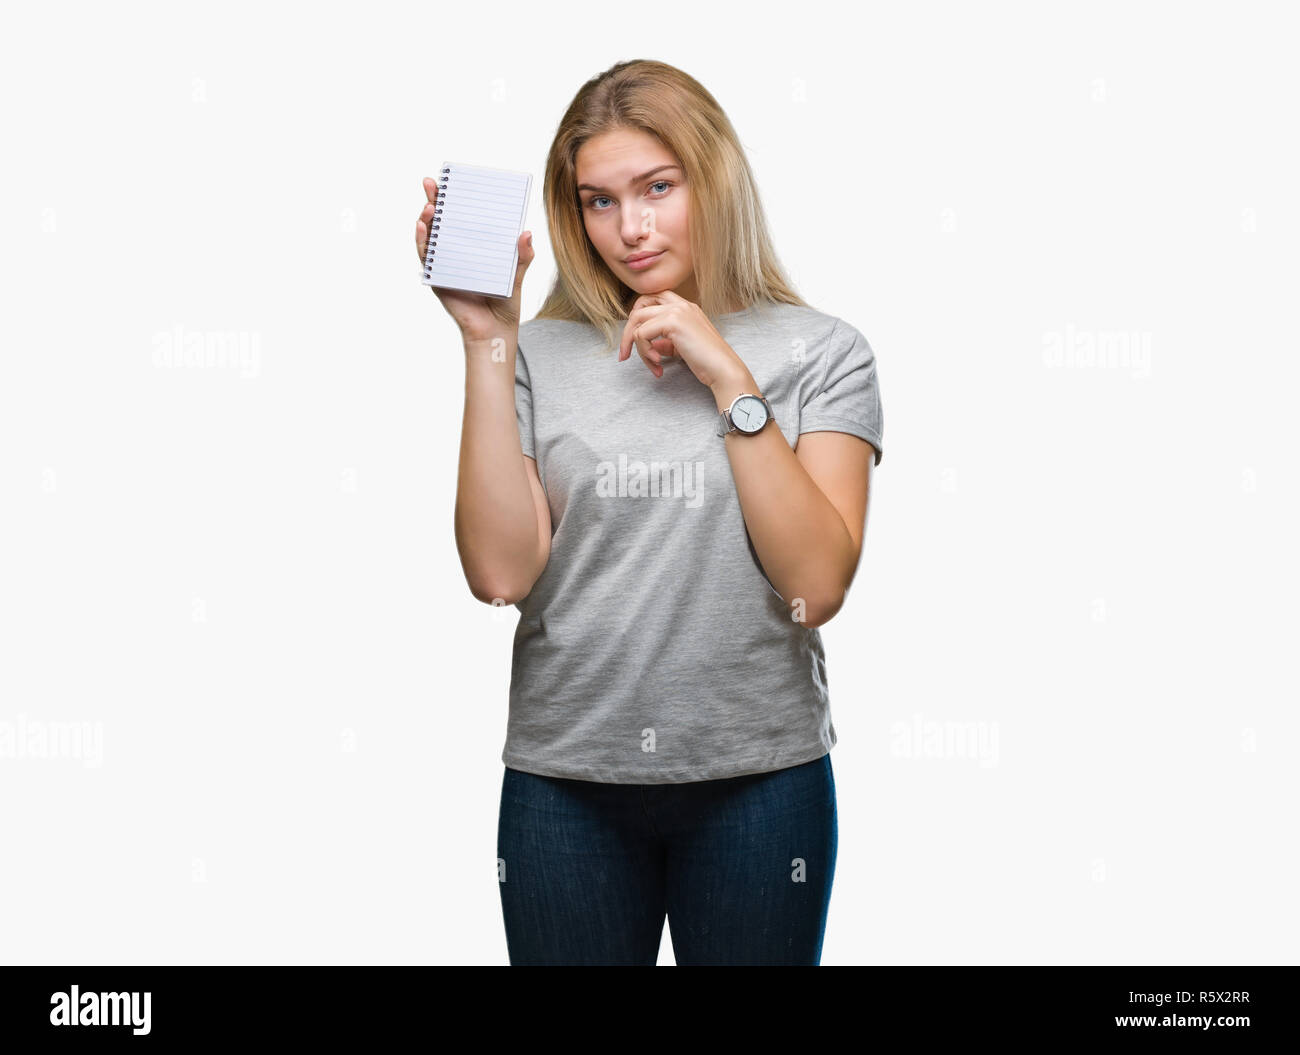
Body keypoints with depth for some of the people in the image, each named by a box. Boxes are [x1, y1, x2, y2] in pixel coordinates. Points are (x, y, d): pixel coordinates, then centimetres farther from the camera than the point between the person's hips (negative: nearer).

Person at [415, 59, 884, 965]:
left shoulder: (819, 351, 0)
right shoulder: (543, 355, 1)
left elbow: (819, 583, -10)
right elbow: (501, 572, -10)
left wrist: (729, 377, -13)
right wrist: (488, 341, -12)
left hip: (757, 779, 0)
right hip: (566, 780, 1)